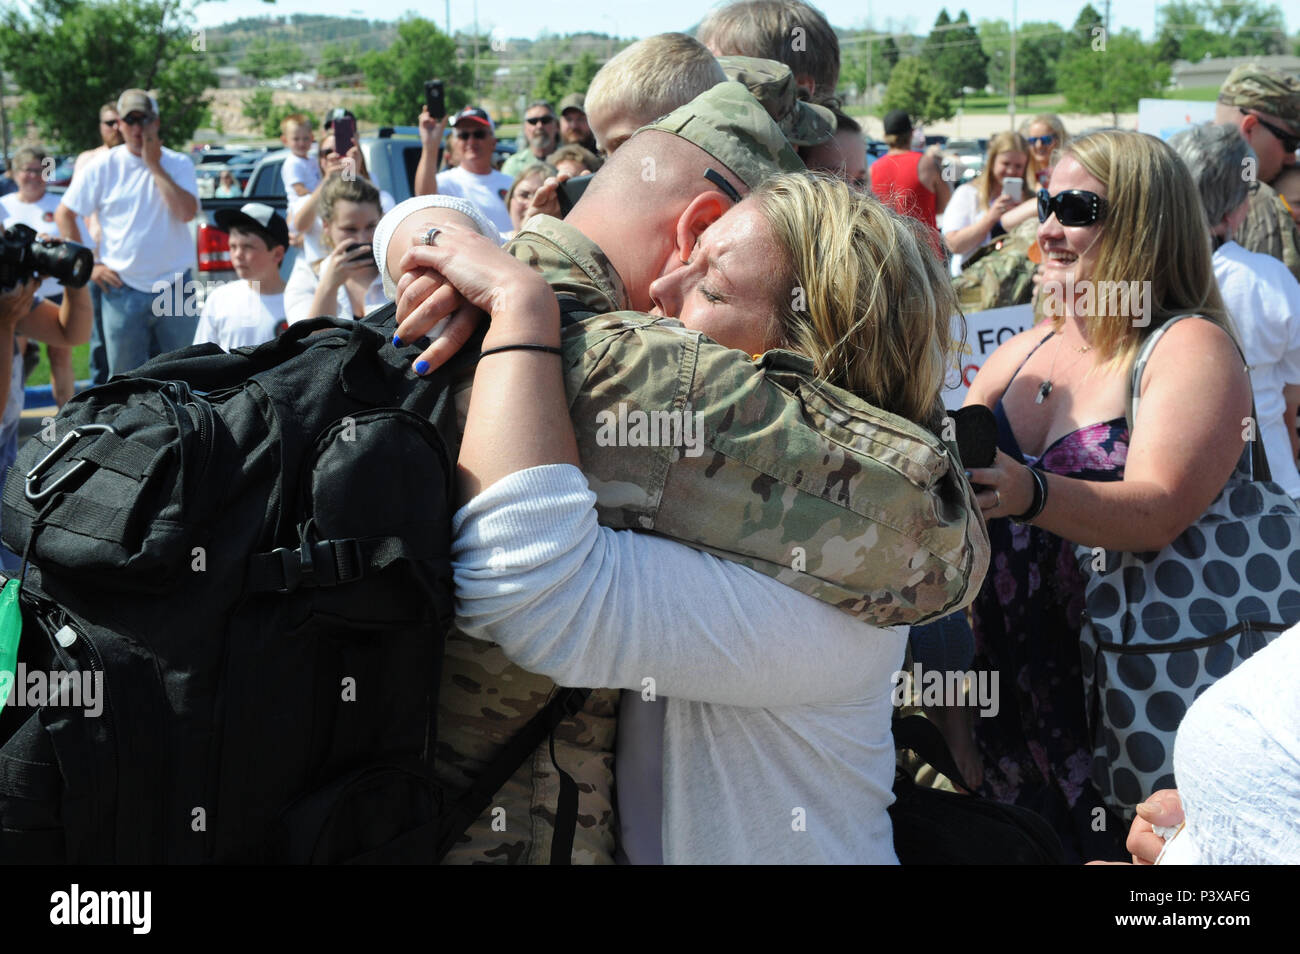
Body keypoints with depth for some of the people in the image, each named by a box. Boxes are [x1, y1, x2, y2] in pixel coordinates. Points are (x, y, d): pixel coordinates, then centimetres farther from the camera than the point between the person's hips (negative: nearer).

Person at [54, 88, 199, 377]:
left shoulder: (178, 164, 0)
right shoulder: (103, 167, 0)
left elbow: (187, 212, -17)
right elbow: (64, 214, 5)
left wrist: (154, 165, -14)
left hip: (175, 288, 0)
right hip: (123, 291, 0)